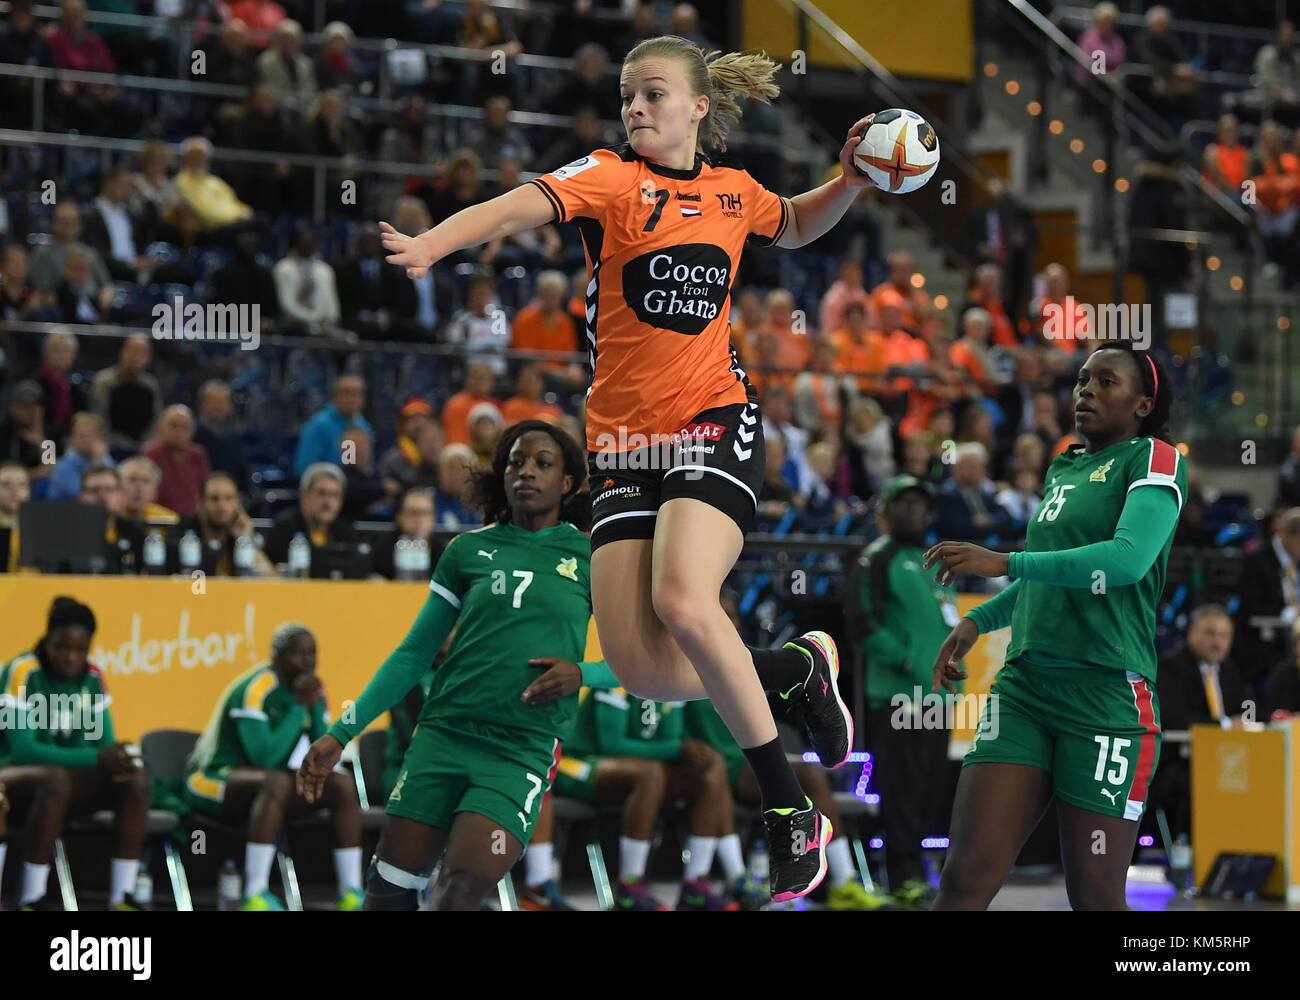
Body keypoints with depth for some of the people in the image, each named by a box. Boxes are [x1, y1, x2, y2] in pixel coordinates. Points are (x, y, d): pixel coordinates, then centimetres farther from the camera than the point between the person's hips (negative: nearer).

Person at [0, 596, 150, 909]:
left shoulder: (92, 677, 2)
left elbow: (105, 743, 5)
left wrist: (117, 759, -22)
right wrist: (96, 758, -32)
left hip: (69, 780, 7)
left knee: (136, 778, -15)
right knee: (54, 778, -38)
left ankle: (122, 895, -19)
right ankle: (32, 898, -32)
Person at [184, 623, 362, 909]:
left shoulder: (311, 689, 4)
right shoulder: (256, 690, -21)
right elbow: (265, 758, -30)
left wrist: (316, 707, -14)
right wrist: (300, 707, -24)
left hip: (261, 784, 8)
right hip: (211, 779, -8)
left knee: (343, 783, -7)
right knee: (276, 781, -38)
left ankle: (351, 894, -9)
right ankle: (255, 895, -41)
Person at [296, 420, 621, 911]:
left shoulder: (591, 557, 6)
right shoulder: (469, 550, 11)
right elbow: (414, 653, 15)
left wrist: (580, 674, -12)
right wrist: (340, 735, 9)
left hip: (521, 754, -3)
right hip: (442, 736, 3)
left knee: (460, 892, -21)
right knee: (388, 889, 1)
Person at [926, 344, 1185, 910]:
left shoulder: (1154, 458, -2)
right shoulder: (1062, 469, 20)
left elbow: (1130, 558, -19)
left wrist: (1005, 563, -22)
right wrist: (979, 620, 21)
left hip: (1105, 694, -6)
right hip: (1023, 686, 6)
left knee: (1095, 899, -2)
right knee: (966, 878, -7)